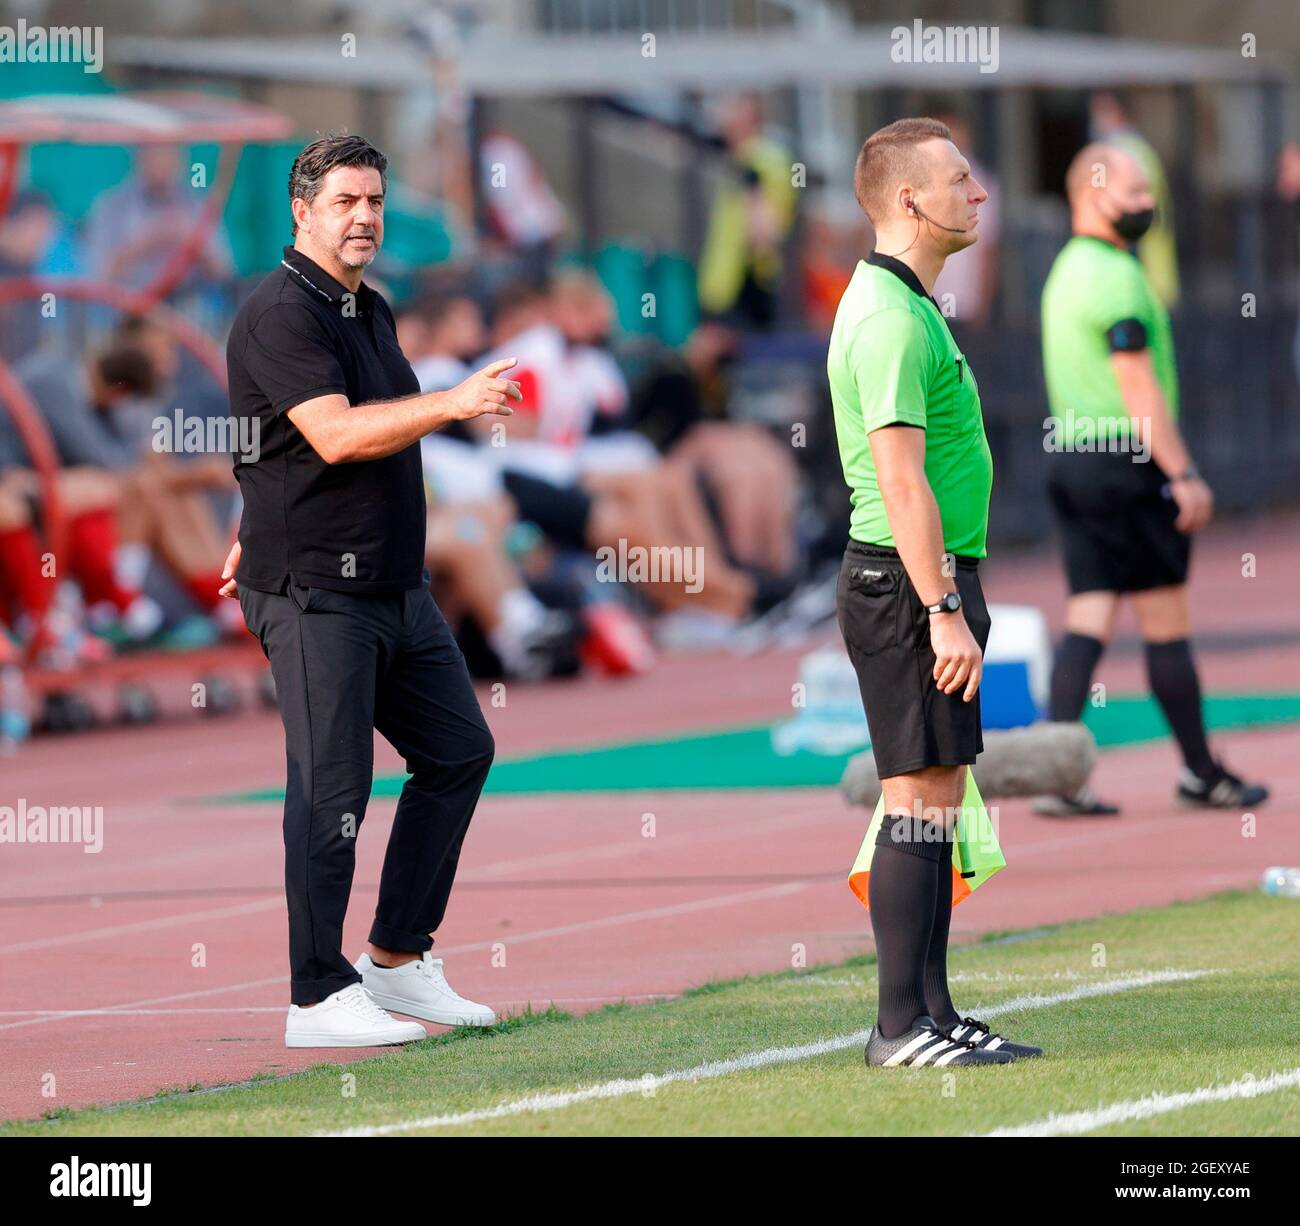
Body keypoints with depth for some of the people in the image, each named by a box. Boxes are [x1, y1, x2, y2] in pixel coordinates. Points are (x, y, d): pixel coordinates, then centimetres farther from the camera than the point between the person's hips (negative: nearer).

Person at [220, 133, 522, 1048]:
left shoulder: (373, 312, 16)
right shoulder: (280, 315, -13)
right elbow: (334, 434, -25)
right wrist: (453, 403, -33)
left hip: (397, 586, 9)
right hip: (314, 593, -9)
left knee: (460, 751, 10)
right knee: (332, 789, -8)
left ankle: (399, 960, 19)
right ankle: (319, 998, -3)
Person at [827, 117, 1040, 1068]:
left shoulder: (903, 305, 17)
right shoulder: (892, 320, -16)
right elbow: (901, 478, -22)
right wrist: (946, 612, -24)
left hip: (926, 579, 10)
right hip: (909, 585, -10)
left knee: (937, 800, 11)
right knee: (922, 801, -9)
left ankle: (930, 1015, 14)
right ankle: (903, 1026, -8)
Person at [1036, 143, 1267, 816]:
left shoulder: (1067, 272, 17)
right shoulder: (1116, 275, -14)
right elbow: (1138, 386, -19)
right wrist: (1184, 475, -19)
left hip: (1068, 459, 9)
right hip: (1126, 461, -9)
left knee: (1087, 620, 3)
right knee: (1166, 621, 2)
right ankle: (1201, 773, 11)